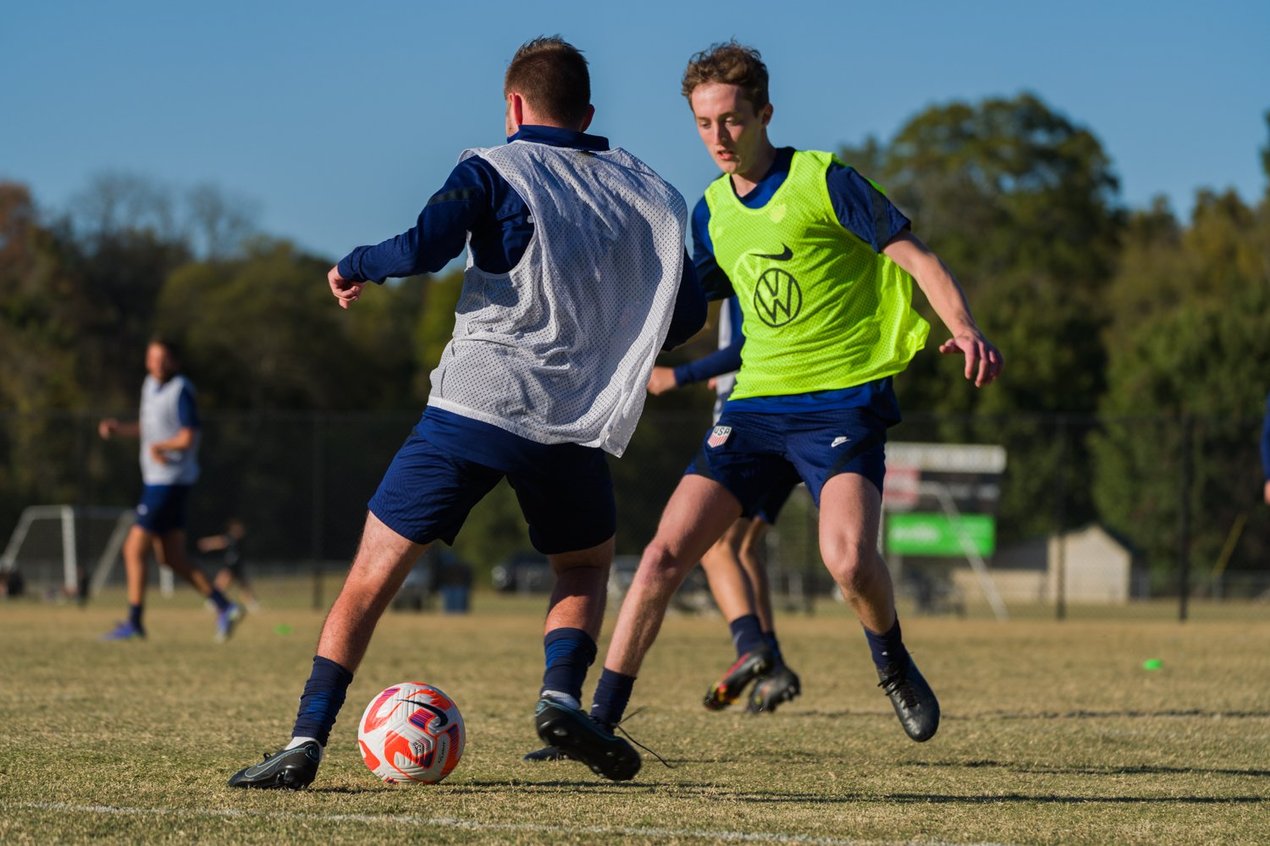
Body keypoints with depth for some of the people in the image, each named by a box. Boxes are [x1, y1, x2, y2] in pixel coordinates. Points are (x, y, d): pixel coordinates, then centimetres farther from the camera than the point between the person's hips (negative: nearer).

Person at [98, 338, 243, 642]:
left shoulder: (181, 391, -15)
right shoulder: (150, 384, 12)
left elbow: (188, 438, -20)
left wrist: (159, 447, -7)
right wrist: (118, 428, 7)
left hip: (169, 480, -9)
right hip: (155, 479, 9)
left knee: (134, 549, -6)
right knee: (171, 557, 10)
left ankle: (134, 622, 0)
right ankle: (225, 607, 14)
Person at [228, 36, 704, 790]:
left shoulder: (496, 169, 3)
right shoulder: (647, 191, 14)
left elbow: (423, 249, -13)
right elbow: (687, 316, 16)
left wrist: (353, 266, 6)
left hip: (474, 408, -2)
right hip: (576, 427, 3)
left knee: (373, 573, 7)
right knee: (586, 567, 27)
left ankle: (307, 741, -3)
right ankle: (562, 696, 1)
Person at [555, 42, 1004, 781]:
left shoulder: (822, 180, -7)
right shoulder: (712, 210, 11)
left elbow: (914, 255, -10)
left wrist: (965, 329, -25)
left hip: (842, 401, -5)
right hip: (757, 403, 5)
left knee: (848, 558, -26)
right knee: (667, 552, -8)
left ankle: (893, 665, 7)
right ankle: (599, 721, -3)